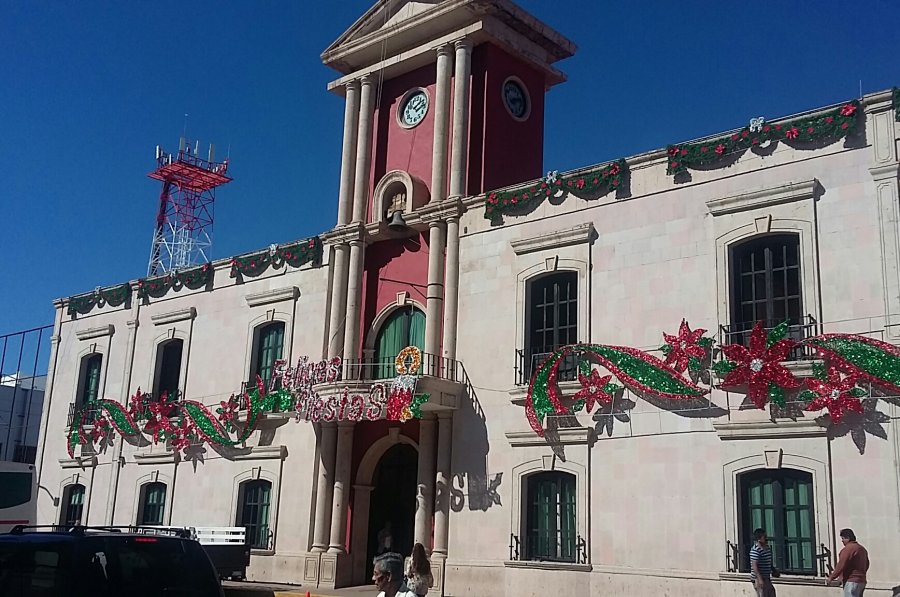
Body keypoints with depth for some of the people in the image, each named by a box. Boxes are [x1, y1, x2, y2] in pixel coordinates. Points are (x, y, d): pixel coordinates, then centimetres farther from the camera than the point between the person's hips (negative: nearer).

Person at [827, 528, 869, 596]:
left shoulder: (848, 548, -14)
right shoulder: (862, 549, 16)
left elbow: (841, 566, -17)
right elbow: (866, 566, 23)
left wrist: (831, 578, -11)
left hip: (852, 582, -10)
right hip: (862, 581, 10)